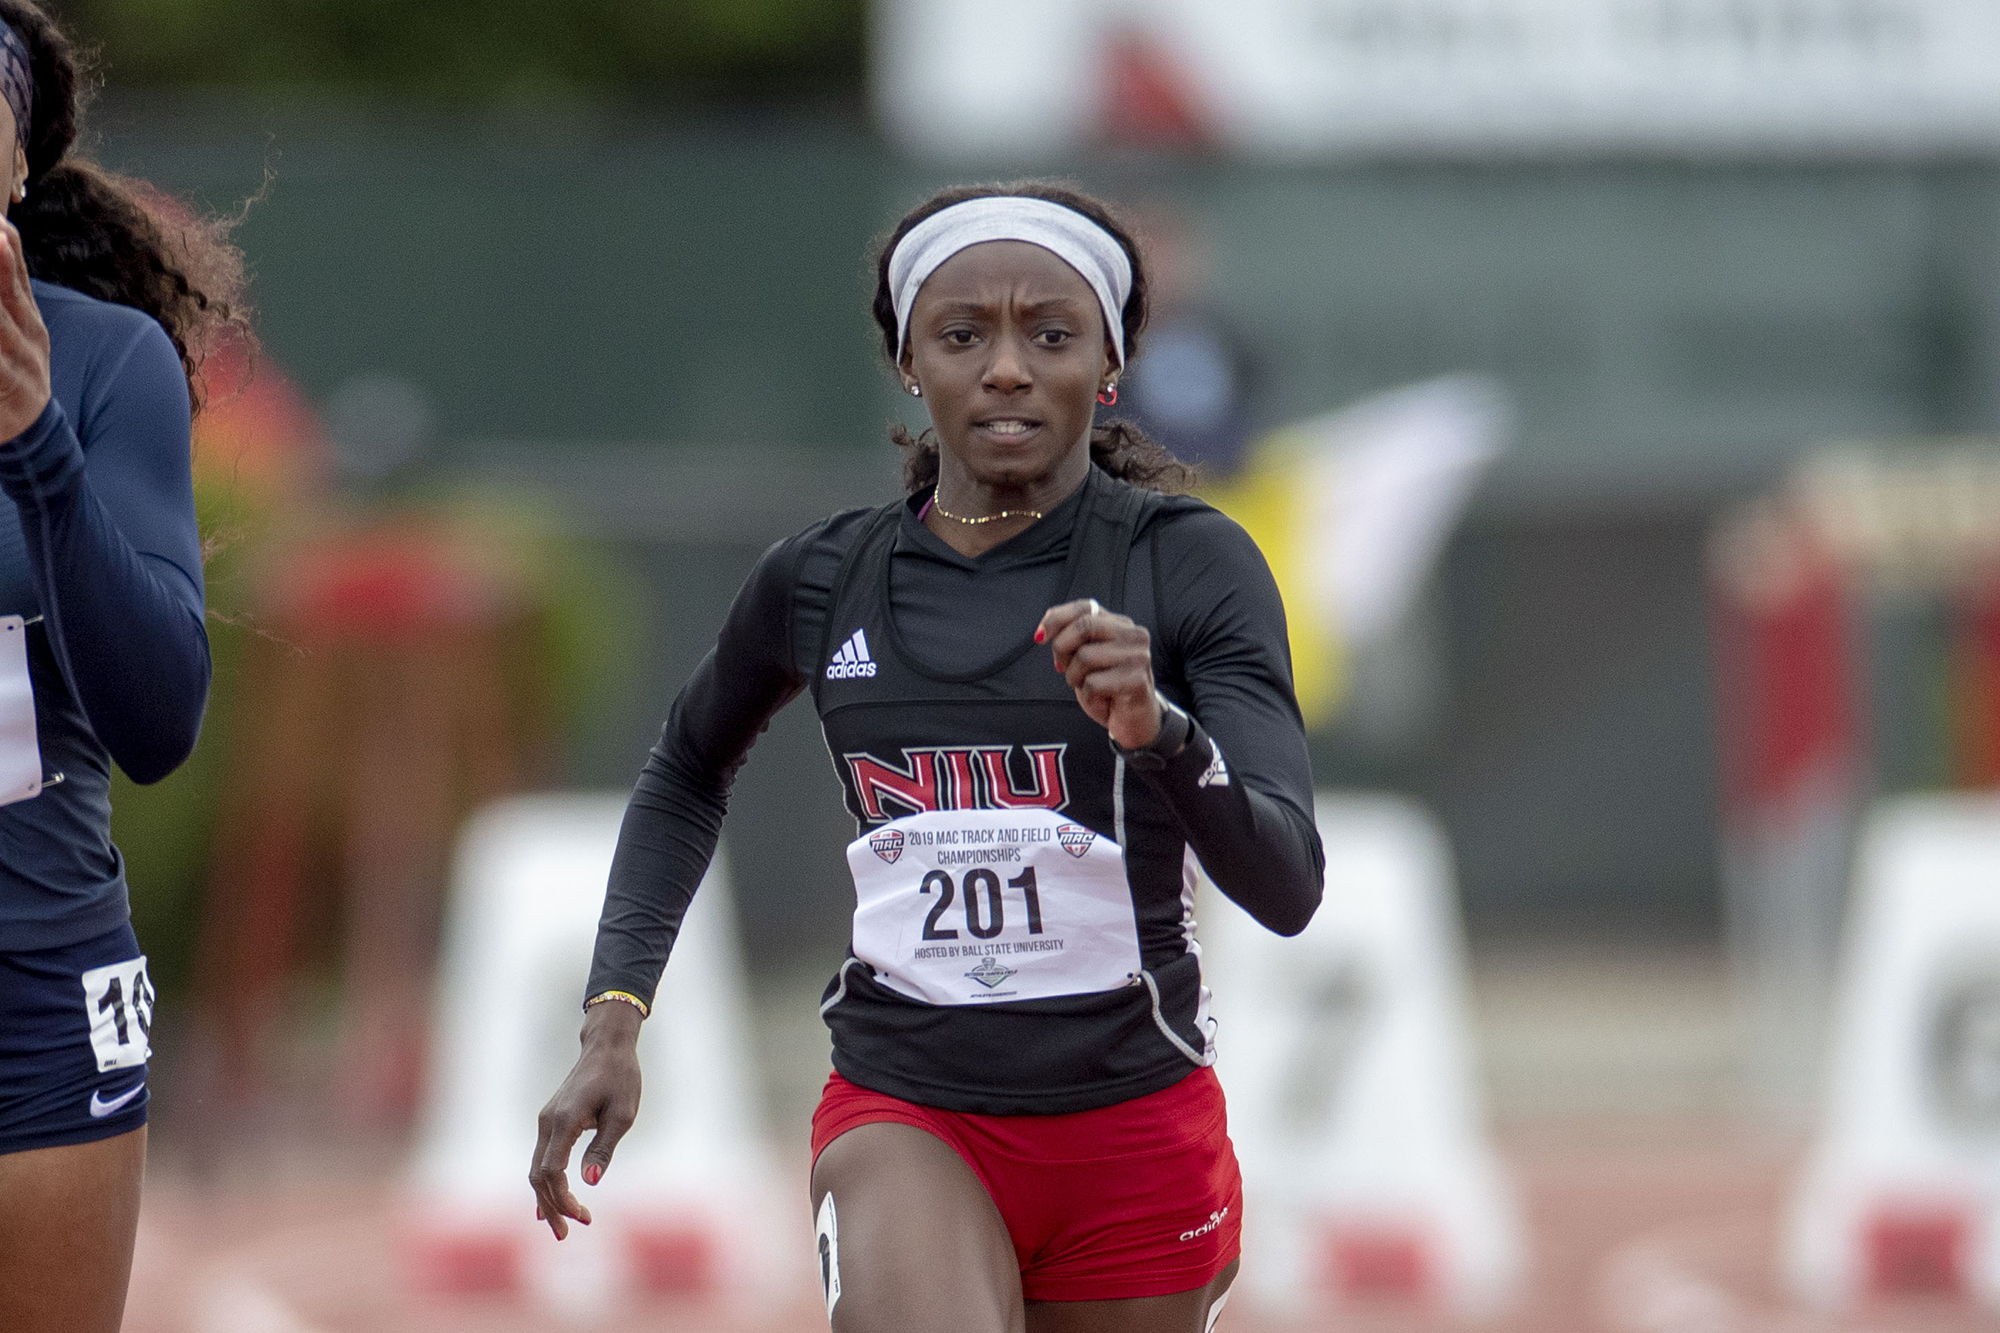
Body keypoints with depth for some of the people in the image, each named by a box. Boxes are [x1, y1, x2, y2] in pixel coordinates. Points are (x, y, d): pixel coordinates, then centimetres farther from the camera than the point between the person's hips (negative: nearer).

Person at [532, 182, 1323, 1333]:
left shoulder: (1189, 562, -6)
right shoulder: (819, 581, 3)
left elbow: (1287, 886, -17)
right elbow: (688, 777, 24)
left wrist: (1156, 729, -36)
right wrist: (616, 1014, 12)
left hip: (1136, 1127, 0)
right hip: (905, 1120, 0)